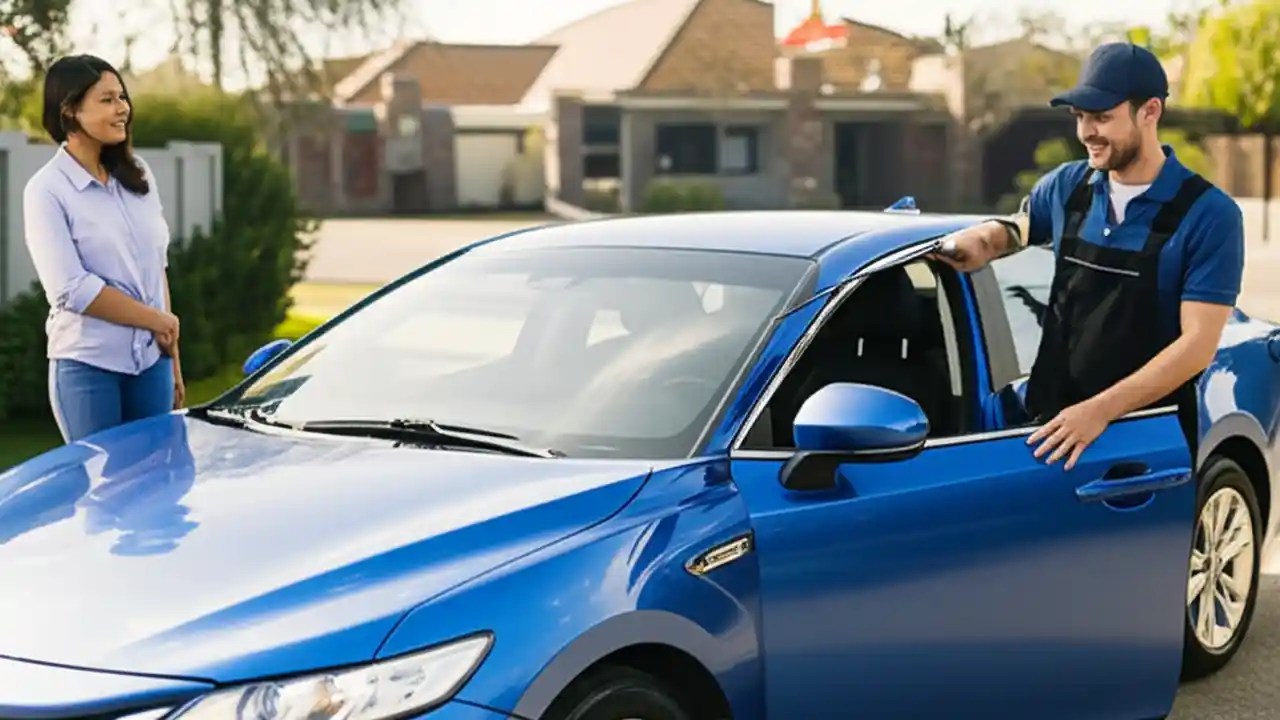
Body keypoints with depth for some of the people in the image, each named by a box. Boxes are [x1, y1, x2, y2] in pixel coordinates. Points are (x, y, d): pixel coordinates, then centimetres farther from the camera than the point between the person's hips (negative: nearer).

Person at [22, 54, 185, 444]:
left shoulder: (137, 175, 8)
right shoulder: (47, 190, -9)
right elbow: (71, 290, -15)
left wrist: (172, 356, 9)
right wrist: (156, 321, -10)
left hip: (151, 362, 5)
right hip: (88, 367, -5)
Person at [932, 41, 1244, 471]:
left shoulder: (1208, 215, -11)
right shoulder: (1066, 187, 4)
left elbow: (1198, 345, -17)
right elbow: (1019, 226, 25)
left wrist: (1102, 410, -26)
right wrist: (986, 239, 0)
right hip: (1050, 425, 4)